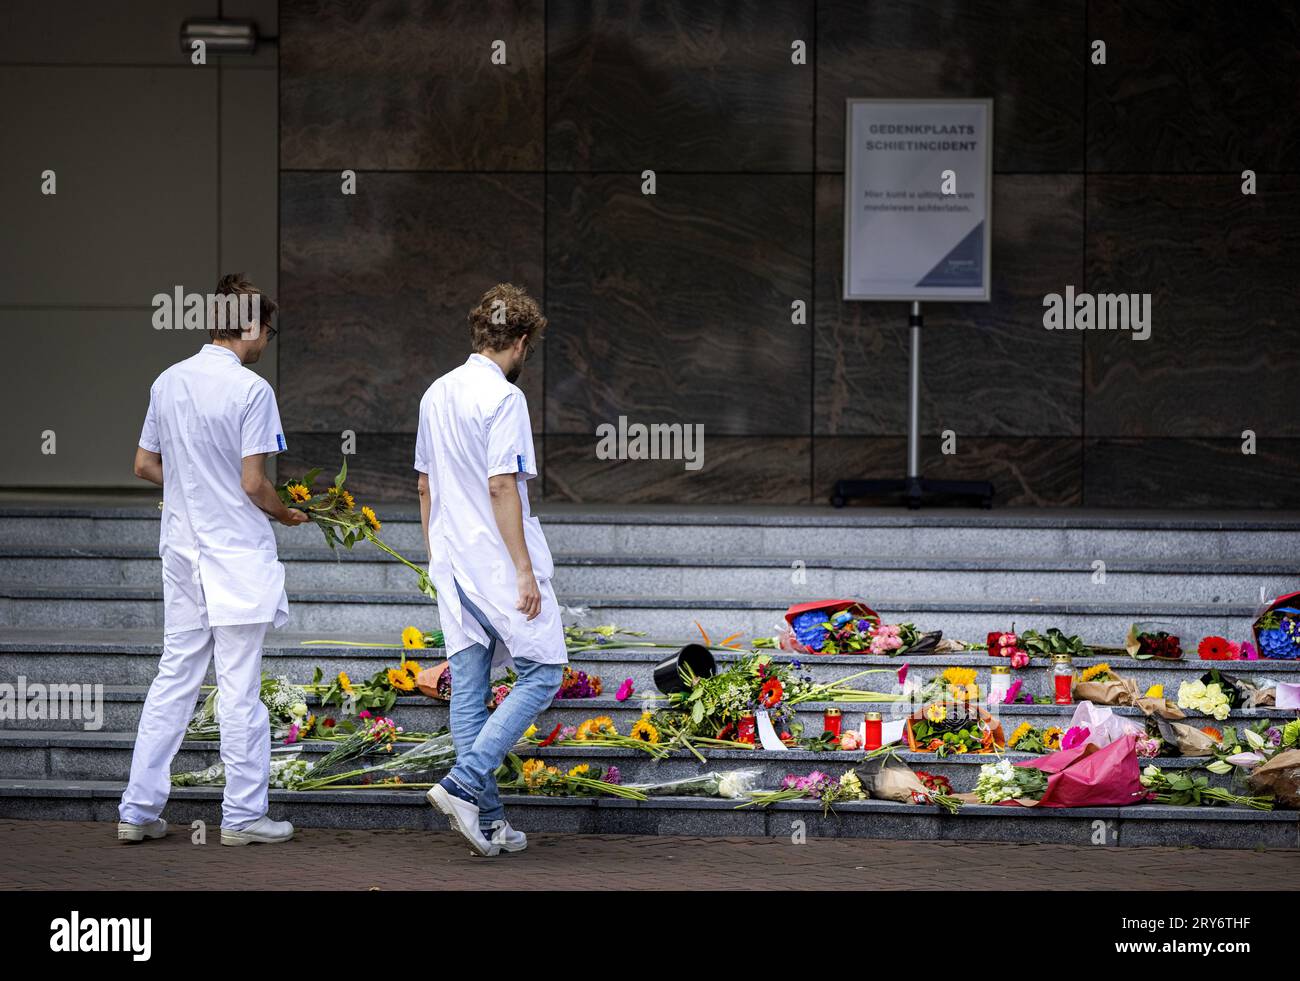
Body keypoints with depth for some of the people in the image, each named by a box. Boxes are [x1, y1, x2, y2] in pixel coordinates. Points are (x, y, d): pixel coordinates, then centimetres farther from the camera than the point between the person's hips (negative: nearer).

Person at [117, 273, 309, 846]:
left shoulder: (168, 382, 6)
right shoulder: (251, 390, -14)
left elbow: (145, 465, 12)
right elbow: (254, 484, -15)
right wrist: (286, 514, 3)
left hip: (182, 551, 6)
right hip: (237, 552, -6)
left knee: (174, 676, 11)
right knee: (239, 687, 0)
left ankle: (139, 810, 11)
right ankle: (243, 815, 5)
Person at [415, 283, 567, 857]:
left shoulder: (436, 395, 12)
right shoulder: (503, 397, -13)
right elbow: (501, 487, -18)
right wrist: (525, 570, -17)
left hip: (452, 567, 8)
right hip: (498, 565, -8)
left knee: (468, 689, 8)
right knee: (542, 673, -1)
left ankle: (488, 821, 9)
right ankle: (464, 783, -13)